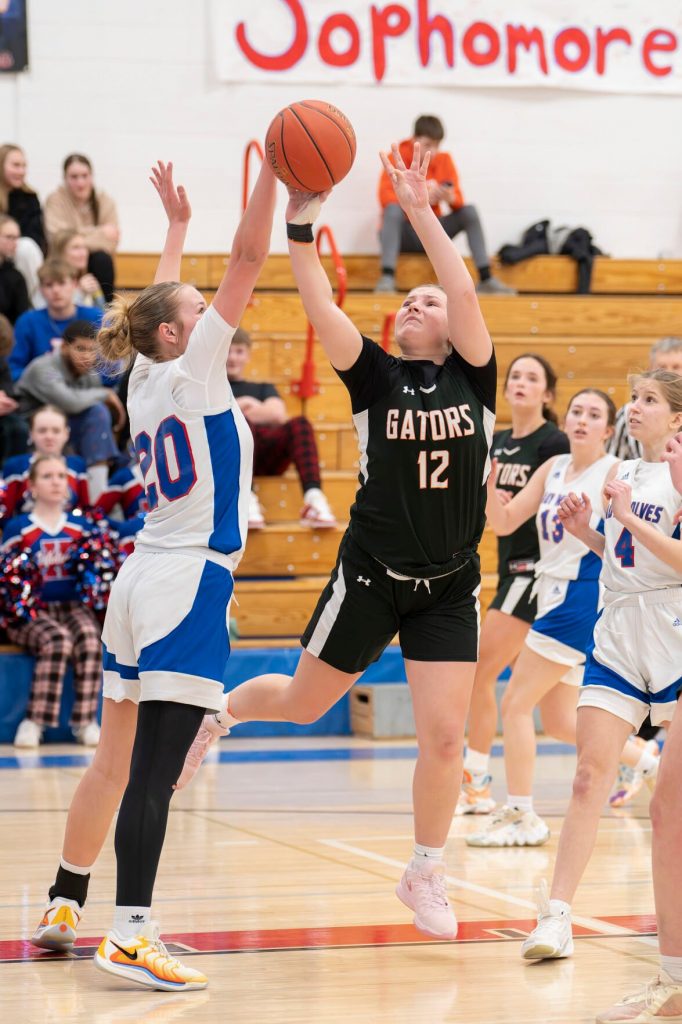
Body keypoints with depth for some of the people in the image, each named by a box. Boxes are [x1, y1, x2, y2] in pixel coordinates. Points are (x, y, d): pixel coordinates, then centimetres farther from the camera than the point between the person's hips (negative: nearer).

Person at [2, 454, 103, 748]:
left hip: (74, 606, 3)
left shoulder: (80, 526, 12)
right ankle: (34, 721, -28)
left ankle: (85, 720, -24)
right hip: (31, 612, -3)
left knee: (90, 638, -32)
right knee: (58, 640, -35)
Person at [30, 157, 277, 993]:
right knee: (154, 770, -13)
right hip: (187, 583, -9)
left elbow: (156, 301, 33)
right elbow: (247, 259, -10)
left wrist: (177, 225, 42)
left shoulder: (148, 378, 13)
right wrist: (274, 169, -10)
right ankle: (129, 935, -17)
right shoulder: (187, 371, -6)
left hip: (142, 580, 9)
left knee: (116, 761, 15)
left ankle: (62, 908, 23)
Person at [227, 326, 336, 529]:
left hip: (269, 455, 2)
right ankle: (245, 498, -59)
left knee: (300, 424, -28)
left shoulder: (263, 388, 34)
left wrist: (240, 408, 2)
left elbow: (278, 414, 10)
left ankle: (313, 497, -50)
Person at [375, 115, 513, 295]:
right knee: (393, 210, -34)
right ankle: (387, 278, -44)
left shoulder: (444, 160, 2)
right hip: (402, 234, -4)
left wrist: (451, 198, -27)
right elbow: (385, 196, -21)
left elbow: (458, 202, -2)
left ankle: (485, 279, -20)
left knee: (469, 212, -14)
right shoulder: (398, 157, -8)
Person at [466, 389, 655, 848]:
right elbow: (504, 522, 9)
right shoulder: (554, 468, 11)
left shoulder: (613, 471, -9)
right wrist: (486, 479, -8)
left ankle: (520, 816, -1)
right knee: (559, 721, 14)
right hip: (554, 594, 8)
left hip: (583, 597, -8)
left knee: (516, 703, -8)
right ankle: (649, 760, 31)